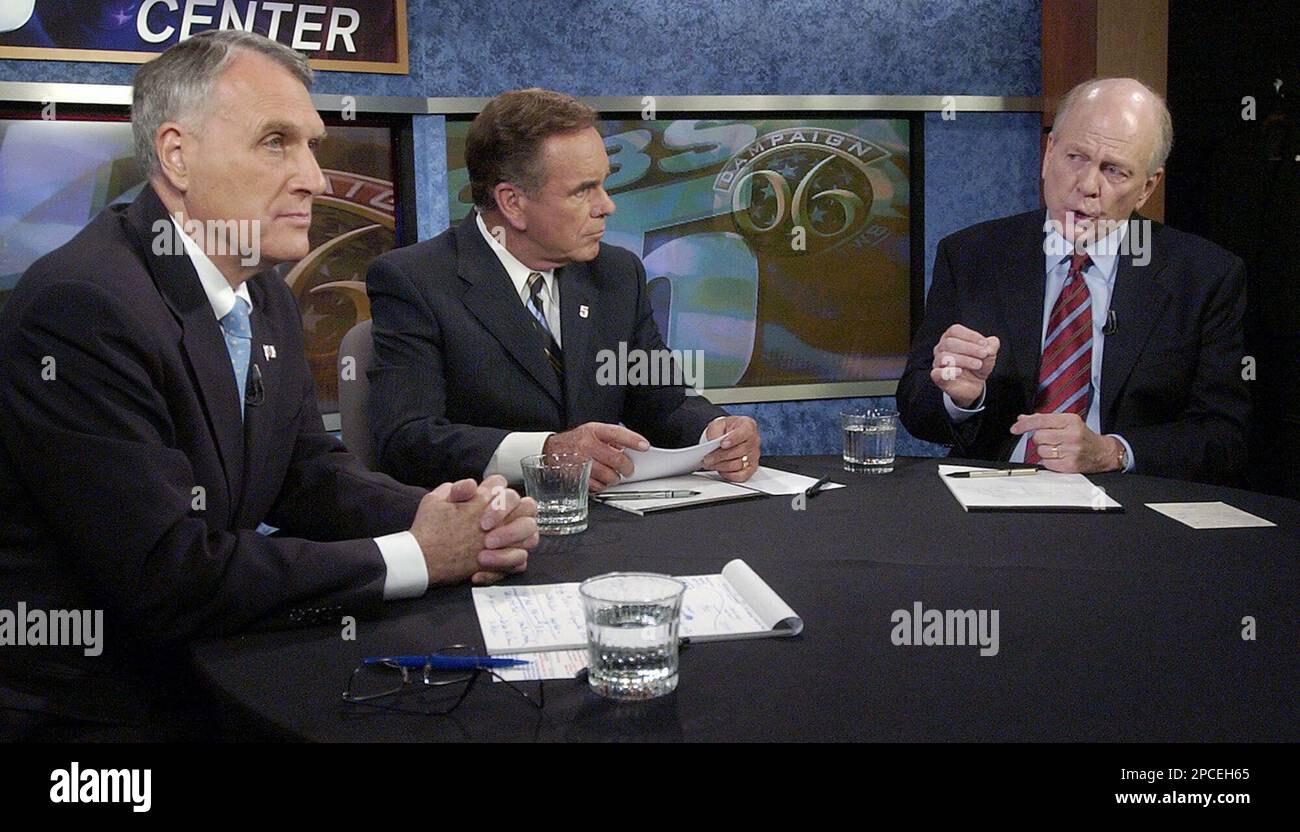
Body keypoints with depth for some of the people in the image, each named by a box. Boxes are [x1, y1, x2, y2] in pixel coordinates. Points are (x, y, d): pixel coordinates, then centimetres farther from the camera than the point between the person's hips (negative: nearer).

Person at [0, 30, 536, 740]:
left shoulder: (267, 299, 5)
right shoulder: (82, 306, -22)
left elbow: (309, 474, 9)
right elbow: (169, 576, -25)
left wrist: (437, 517, -12)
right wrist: (414, 557, -19)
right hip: (93, 710, -7)